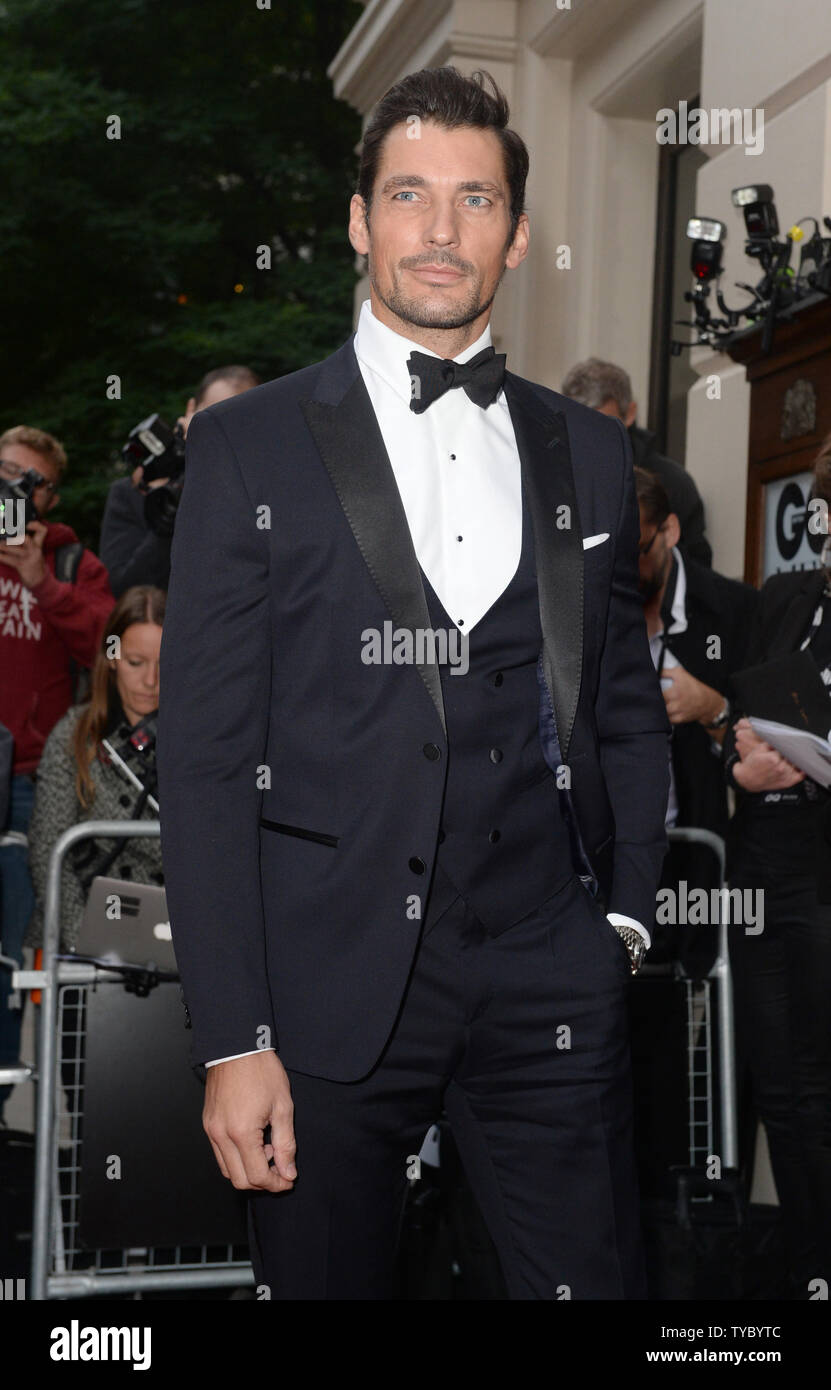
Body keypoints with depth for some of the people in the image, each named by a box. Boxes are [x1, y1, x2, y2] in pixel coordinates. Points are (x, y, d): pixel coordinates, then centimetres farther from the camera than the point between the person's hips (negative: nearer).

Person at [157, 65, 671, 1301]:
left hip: (551, 988, 3)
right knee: (327, 1279, 9)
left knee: (599, 1281, 5)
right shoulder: (249, 446, 0)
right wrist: (232, 1039, -9)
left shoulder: (589, 453, 11)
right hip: (330, 984, -2)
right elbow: (205, 756, -4)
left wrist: (625, 914, 6)